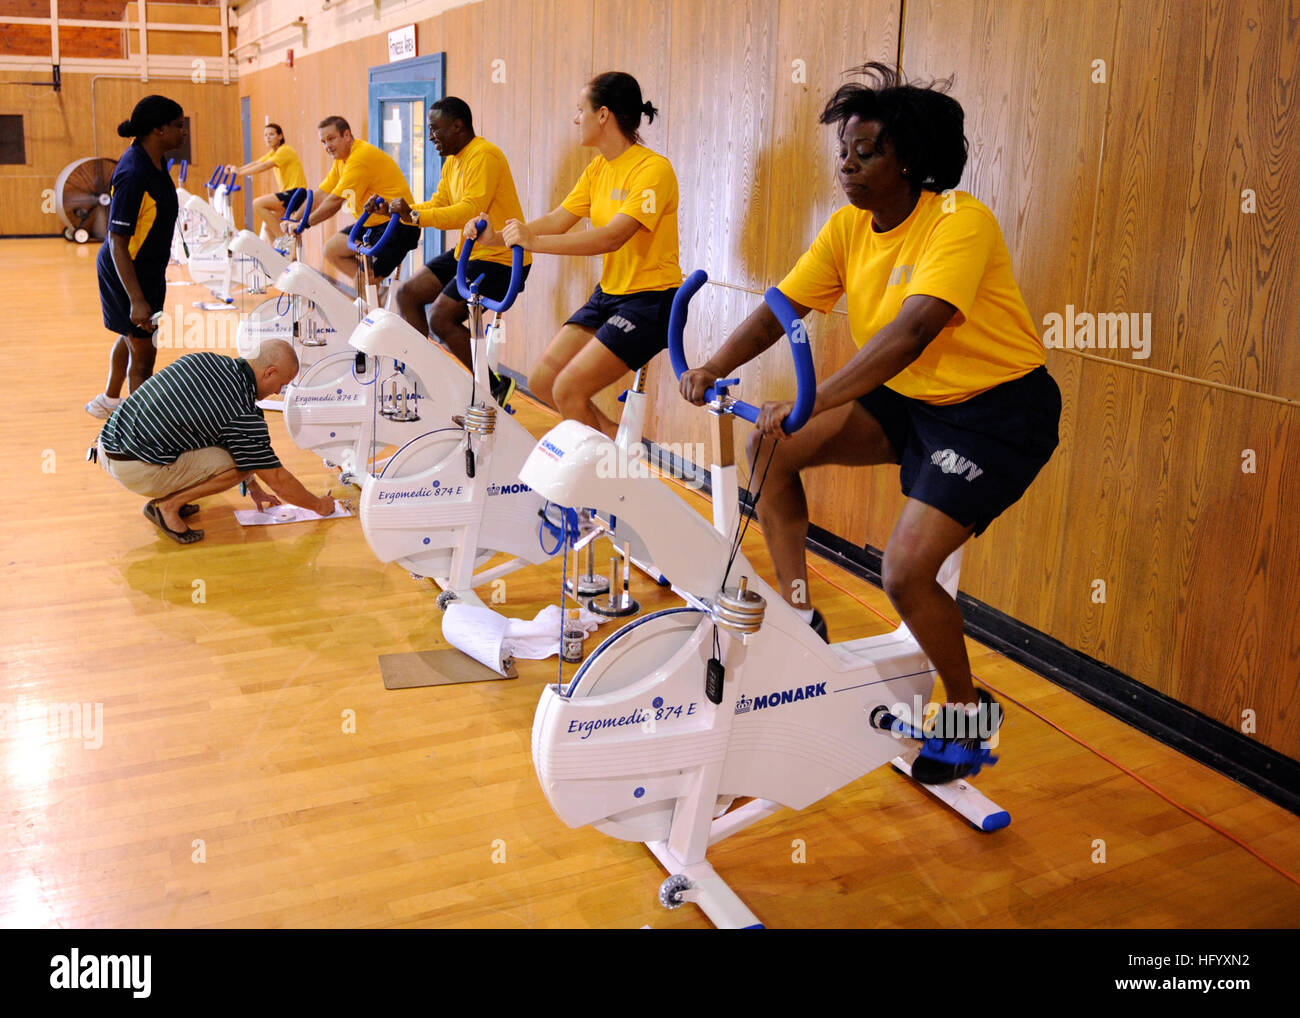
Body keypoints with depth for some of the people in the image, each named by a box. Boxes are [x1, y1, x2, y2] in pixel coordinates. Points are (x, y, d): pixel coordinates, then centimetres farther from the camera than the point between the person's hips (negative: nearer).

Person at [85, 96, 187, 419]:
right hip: (128, 274, -10)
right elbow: (117, 243, -29)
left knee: (131, 337, 27)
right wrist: (137, 300, -34)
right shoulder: (133, 175, -28)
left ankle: (108, 401, 48)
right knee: (143, 353, -1)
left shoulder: (150, 162, 1)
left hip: (147, 269, 11)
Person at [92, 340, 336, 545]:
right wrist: (319, 505, 14)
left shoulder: (206, 360, 9)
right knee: (241, 463, -8)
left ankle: (168, 497, 16)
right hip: (135, 470, -9)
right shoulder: (245, 416, -15)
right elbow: (278, 480, -5)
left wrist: (253, 487, 31)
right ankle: (166, 505, -2)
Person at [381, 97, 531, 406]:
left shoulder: (483, 156, -17)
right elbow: (438, 204, 14)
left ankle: (495, 384, -2)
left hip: (499, 257, -10)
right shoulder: (452, 162, 14)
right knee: (407, 293, 7)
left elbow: (471, 210, -27)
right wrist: (403, 211, -2)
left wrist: (414, 216, -28)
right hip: (468, 252, 10)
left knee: (441, 318, -17)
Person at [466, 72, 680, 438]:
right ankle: (617, 440, 17)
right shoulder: (598, 169, 9)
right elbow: (557, 221, 4)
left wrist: (534, 242, -36)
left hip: (650, 300, -9)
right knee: (541, 379, 3)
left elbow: (612, 237, -30)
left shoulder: (653, 169, -18)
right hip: (608, 293, 9)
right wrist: (496, 237, -10)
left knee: (568, 390, -15)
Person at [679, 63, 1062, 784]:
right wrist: (713, 369, -22)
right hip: (906, 398, 7)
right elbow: (780, 307, -4)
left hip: (997, 410, -7)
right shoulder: (849, 227, -1)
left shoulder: (961, 222, -23)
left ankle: (969, 711, 8)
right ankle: (800, 620, 5)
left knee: (906, 569, -20)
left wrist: (805, 405, -45)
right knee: (770, 448, -9)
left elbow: (912, 330, -37)